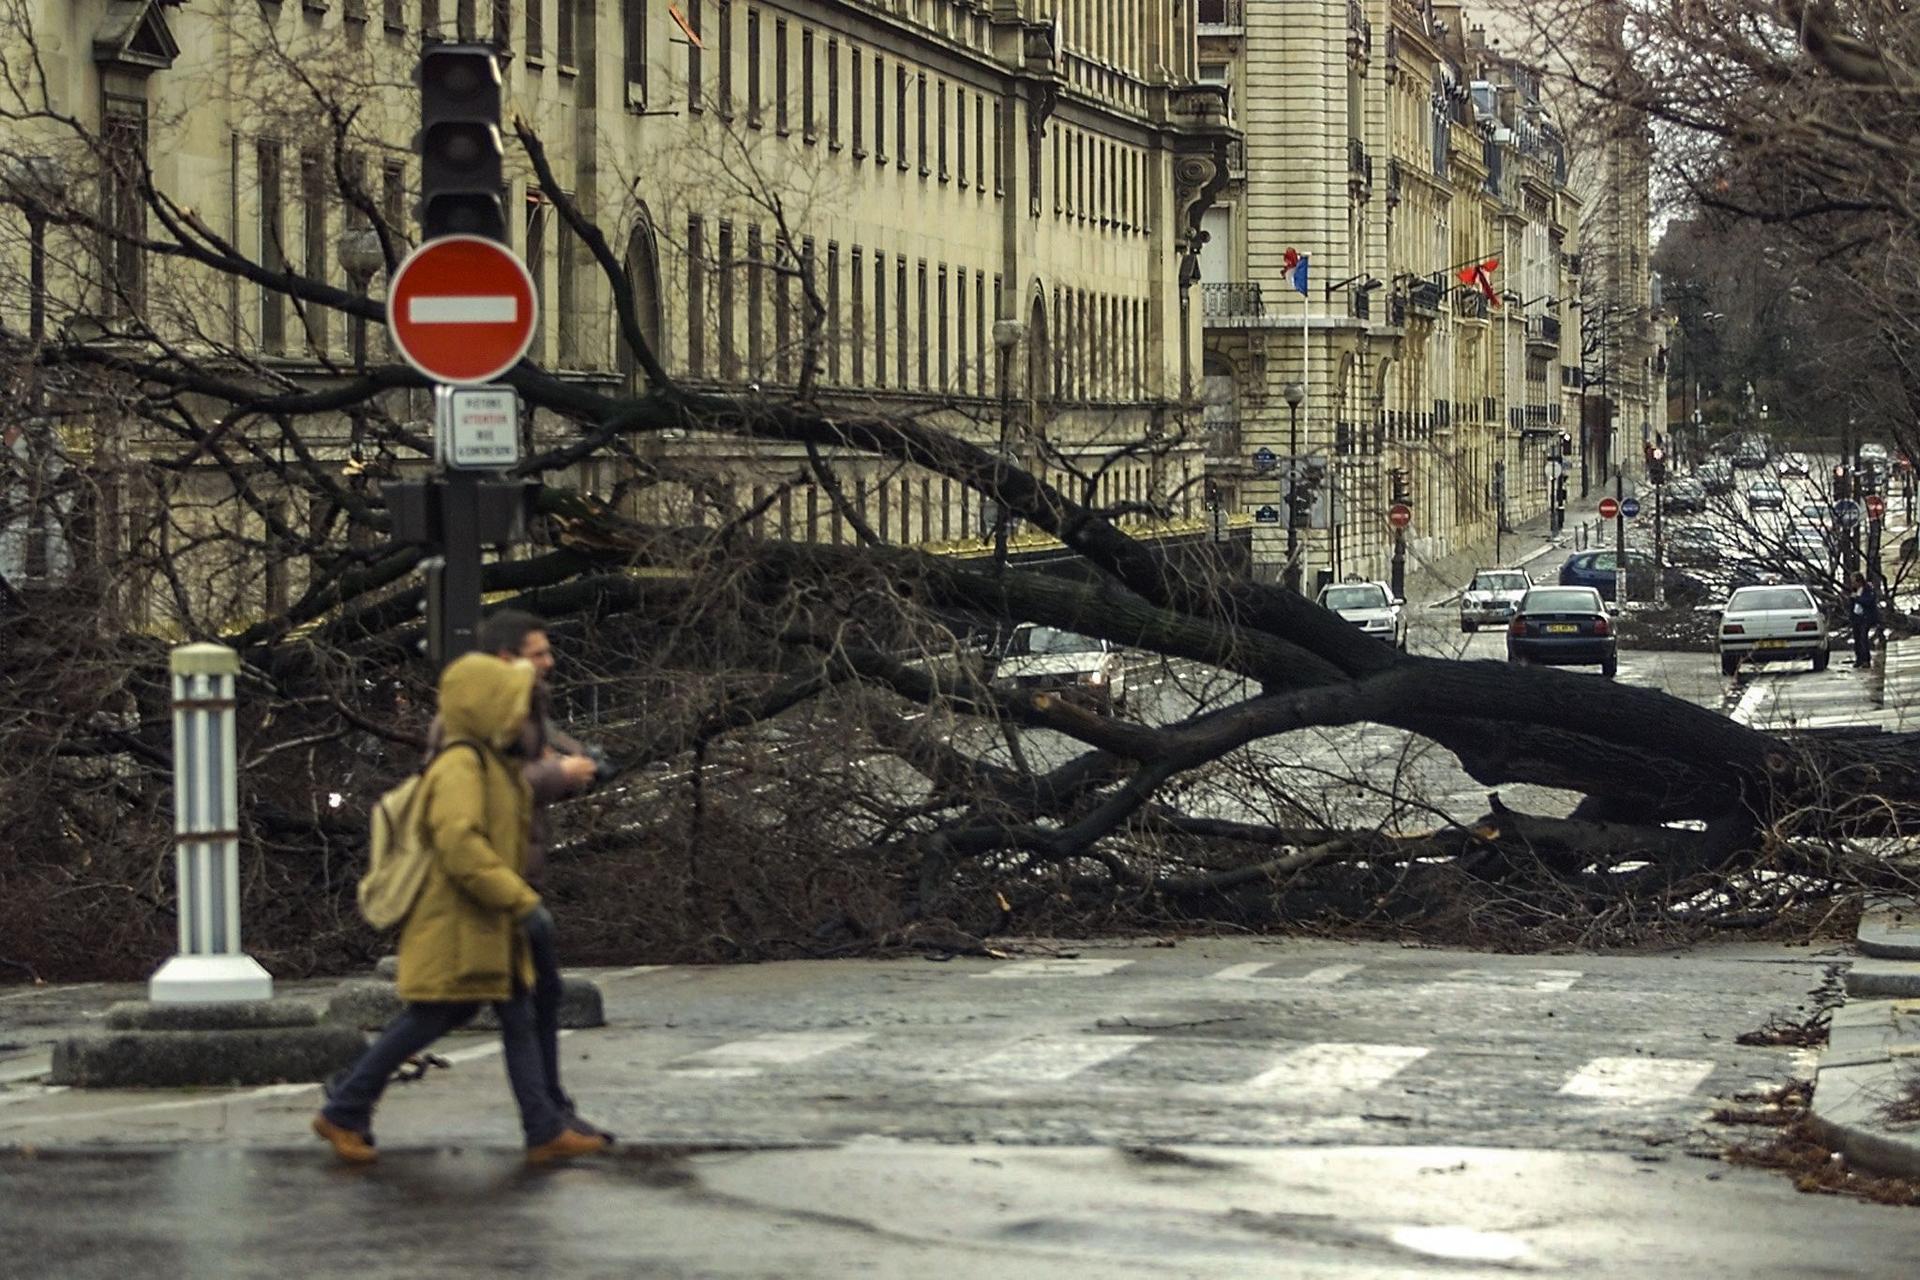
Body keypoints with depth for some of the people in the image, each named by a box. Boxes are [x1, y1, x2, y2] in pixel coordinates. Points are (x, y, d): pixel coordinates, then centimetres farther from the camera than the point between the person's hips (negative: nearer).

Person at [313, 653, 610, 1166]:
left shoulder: (494, 765, 15)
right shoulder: (460, 767, -18)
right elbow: (460, 845, -29)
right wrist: (522, 902, -27)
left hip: (490, 929, 10)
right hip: (455, 929, -10)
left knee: (518, 1020, 6)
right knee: (426, 1022, -2)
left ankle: (546, 1132, 6)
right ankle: (344, 1112, 12)